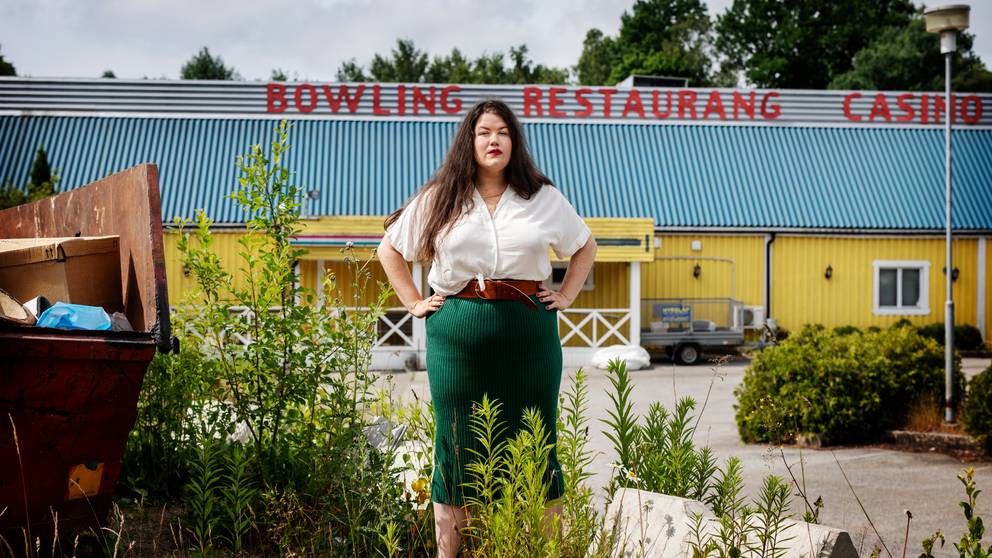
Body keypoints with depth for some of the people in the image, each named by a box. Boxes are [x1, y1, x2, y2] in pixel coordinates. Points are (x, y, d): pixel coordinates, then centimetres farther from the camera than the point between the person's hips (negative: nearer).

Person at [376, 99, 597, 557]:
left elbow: (585, 246, 22)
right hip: (458, 334, -1)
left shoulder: (544, 198, 9)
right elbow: (389, 249, 15)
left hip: (529, 334, 1)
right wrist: (414, 302, 6)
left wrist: (566, 296, 10)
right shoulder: (438, 199, 6)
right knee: (458, 449, 2)